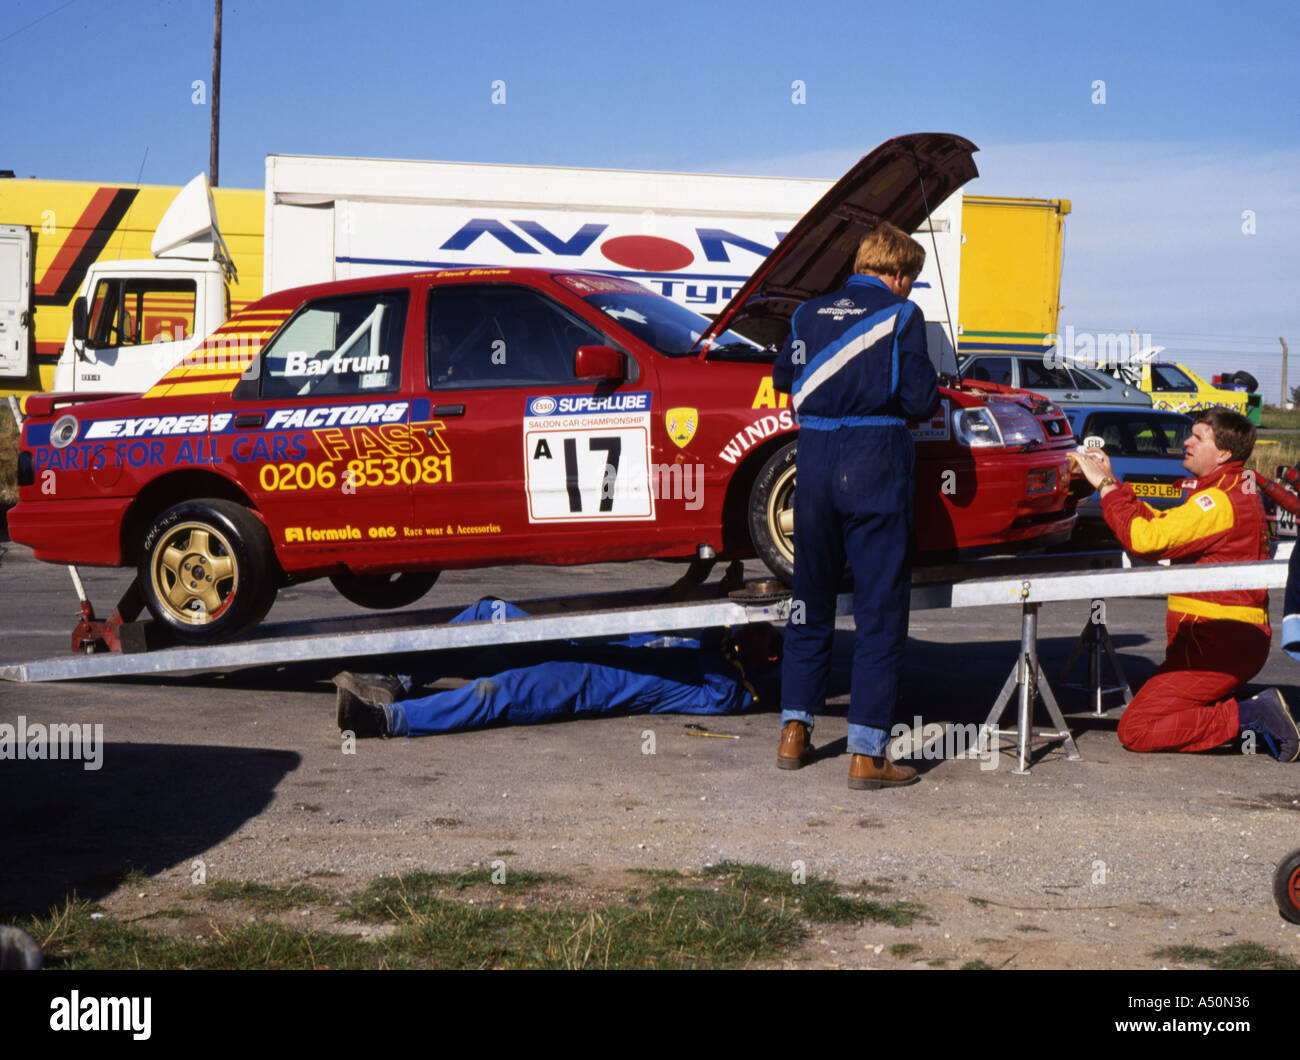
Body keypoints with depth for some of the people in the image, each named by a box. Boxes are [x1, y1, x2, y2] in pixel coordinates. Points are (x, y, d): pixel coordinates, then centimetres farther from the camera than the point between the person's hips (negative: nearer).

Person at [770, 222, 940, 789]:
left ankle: (794, 732, 22)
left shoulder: (810, 313, 12)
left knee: (810, 599, 18)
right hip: (875, 462, -5)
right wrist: (934, 393, 17)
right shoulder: (901, 315, -3)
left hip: (815, 458, 5)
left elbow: (783, 376, 25)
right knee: (881, 609, 0)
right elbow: (919, 399, -5)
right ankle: (866, 754, -3)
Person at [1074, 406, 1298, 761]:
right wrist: (1112, 484, 8)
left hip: (1218, 641, -10)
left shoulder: (1222, 501, -17)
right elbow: (1161, 525, 16)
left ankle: (1247, 717, -14)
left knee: (1135, 729, -11)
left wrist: (1106, 486, -13)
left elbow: (1145, 538, -24)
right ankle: (1259, 711, 6)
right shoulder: (1235, 489, 16)